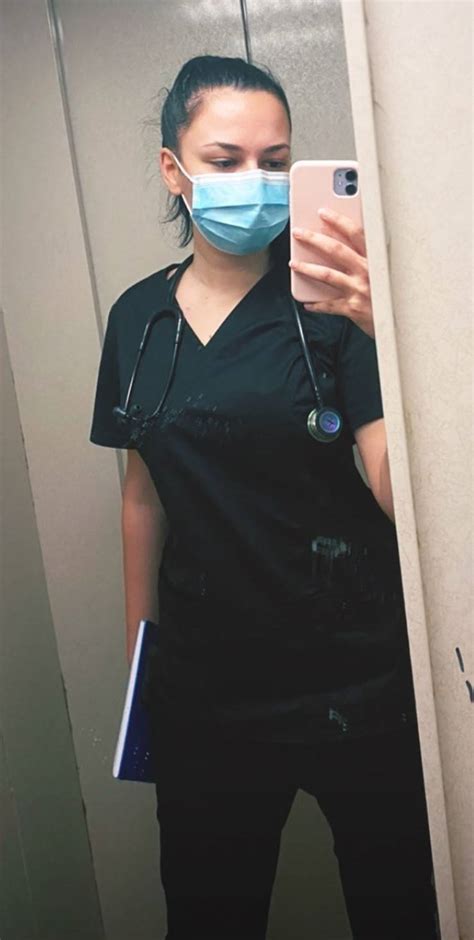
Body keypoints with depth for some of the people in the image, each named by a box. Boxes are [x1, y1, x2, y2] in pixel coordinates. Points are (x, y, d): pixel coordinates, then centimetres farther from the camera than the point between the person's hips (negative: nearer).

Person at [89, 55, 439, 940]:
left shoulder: (329, 302, -8)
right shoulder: (137, 316, 4)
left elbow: (404, 494, -16)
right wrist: (138, 654, 14)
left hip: (356, 679, -3)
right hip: (203, 689, 4)